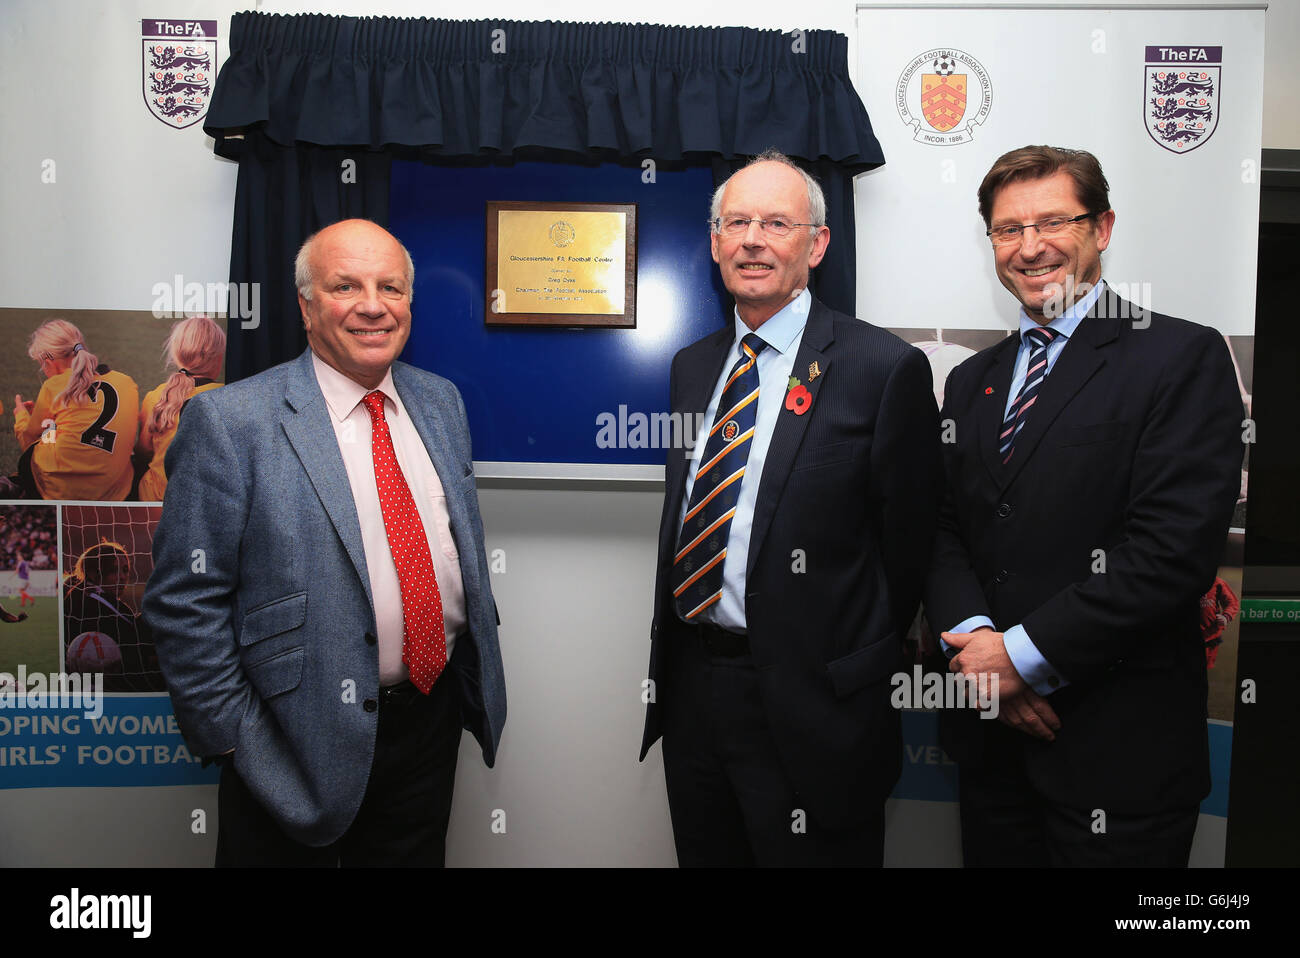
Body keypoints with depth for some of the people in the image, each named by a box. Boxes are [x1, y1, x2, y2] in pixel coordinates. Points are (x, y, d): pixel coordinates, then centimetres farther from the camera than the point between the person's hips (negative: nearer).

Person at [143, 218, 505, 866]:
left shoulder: (440, 403, 4)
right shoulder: (227, 422, -13)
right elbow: (186, 600, -12)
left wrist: (478, 681, 12)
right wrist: (234, 739, -11)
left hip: (433, 716, 5)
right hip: (303, 738, -5)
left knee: (415, 857, 21)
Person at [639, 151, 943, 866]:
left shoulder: (885, 368, -11)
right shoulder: (692, 366, 9)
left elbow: (906, 546, -8)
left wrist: (855, 678, -3)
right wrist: (674, 662, 9)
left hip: (806, 709, -5)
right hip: (688, 690, 6)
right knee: (704, 855, 22)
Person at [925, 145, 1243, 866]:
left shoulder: (1182, 358, -7)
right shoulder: (972, 380, 11)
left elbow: (1175, 548, -18)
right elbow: (942, 529, 6)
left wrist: (1026, 653, -17)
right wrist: (975, 638, -11)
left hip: (1120, 747, -4)